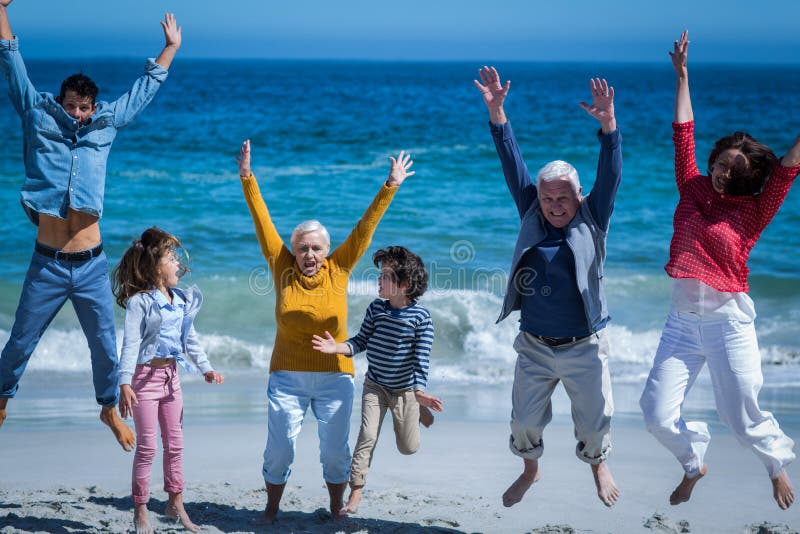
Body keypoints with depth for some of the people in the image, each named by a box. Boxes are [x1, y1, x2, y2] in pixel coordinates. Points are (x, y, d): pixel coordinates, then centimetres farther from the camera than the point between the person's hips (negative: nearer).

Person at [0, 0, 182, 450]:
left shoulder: (106, 125, 7)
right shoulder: (39, 118, 3)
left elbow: (144, 89, 18)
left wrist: (171, 47, 24)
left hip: (91, 264, 2)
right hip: (47, 264, -2)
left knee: (105, 344, 10)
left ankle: (110, 409, 29)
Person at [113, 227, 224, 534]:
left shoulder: (181, 300, 8)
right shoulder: (139, 301, -13)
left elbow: (190, 338, 18)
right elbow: (130, 343, -19)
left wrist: (205, 368, 17)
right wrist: (125, 383, -25)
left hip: (170, 375, 7)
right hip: (145, 375, -7)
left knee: (175, 443, 12)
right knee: (147, 446, -3)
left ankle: (176, 503, 23)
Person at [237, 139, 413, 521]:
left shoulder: (338, 270, -3)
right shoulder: (283, 270, -3)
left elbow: (365, 227, -3)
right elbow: (263, 223, -4)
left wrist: (390, 187, -5)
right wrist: (247, 178, -7)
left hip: (334, 377, 0)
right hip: (287, 377, 0)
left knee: (335, 450, 4)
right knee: (279, 447, -2)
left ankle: (337, 510, 23)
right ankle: (271, 510, 17)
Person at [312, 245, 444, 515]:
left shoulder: (420, 316, -17)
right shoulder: (376, 308, -6)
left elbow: (421, 357, -18)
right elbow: (361, 341, -2)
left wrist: (419, 392, -25)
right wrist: (338, 348, -20)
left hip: (405, 390, -1)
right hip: (375, 386, 2)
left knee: (408, 448, 11)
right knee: (367, 436, -12)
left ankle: (419, 411, 44)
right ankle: (355, 492, -6)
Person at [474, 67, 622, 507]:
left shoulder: (592, 220, -4)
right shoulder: (532, 216, 1)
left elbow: (610, 175, -17)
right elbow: (513, 165, -3)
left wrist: (608, 124, -32)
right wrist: (496, 112, -12)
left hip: (584, 347, -2)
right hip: (534, 347, 2)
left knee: (594, 421, 8)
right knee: (525, 420, 9)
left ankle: (598, 465, 39)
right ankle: (530, 470, 38)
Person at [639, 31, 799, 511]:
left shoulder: (753, 210, -2)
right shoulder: (694, 189, 6)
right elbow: (683, 136, 11)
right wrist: (682, 75, 12)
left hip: (729, 319, -3)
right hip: (683, 319, 4)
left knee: (742, 416, 1)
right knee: (658, 414, -1)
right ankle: (695, 465, 29)